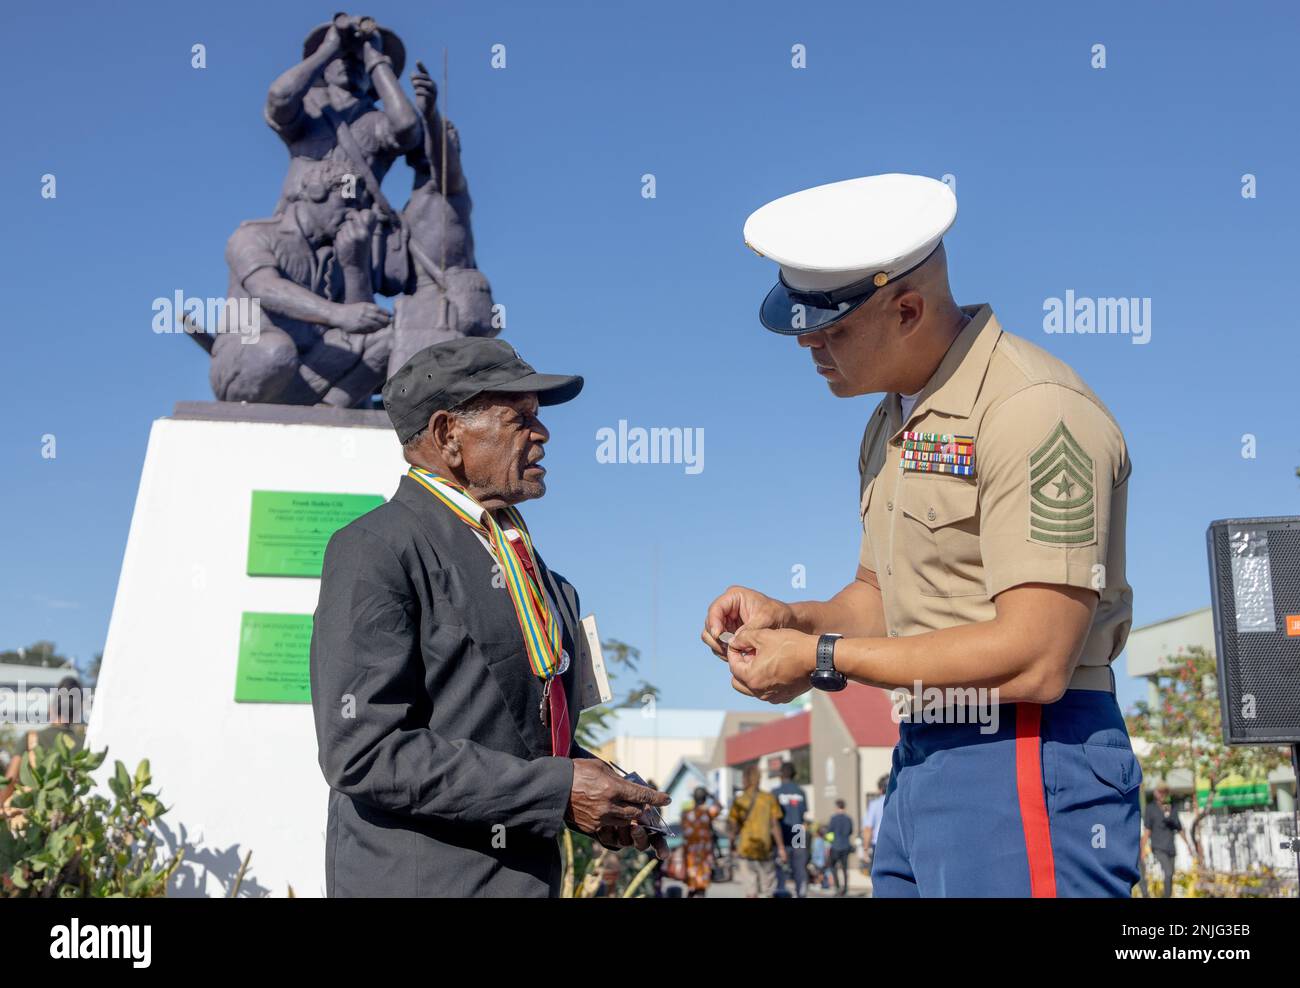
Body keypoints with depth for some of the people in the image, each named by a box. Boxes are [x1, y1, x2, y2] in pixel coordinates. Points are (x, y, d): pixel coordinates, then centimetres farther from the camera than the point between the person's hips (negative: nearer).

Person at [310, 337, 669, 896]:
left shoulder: (522, 557, 13)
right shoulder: (376, 553, -13)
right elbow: (363, 751, -21)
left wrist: (604, 798, 2)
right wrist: (557, 790, -21)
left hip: (527, 875, 7)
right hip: (420, 880, -7)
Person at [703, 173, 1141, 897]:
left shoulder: (1035, 410, -16)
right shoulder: (893, 421, 15)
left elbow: (1033, 661, -22)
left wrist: (824, 660, -15)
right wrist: (788, 617, 1)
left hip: (1027, 764, -9)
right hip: (921, 764, 9)